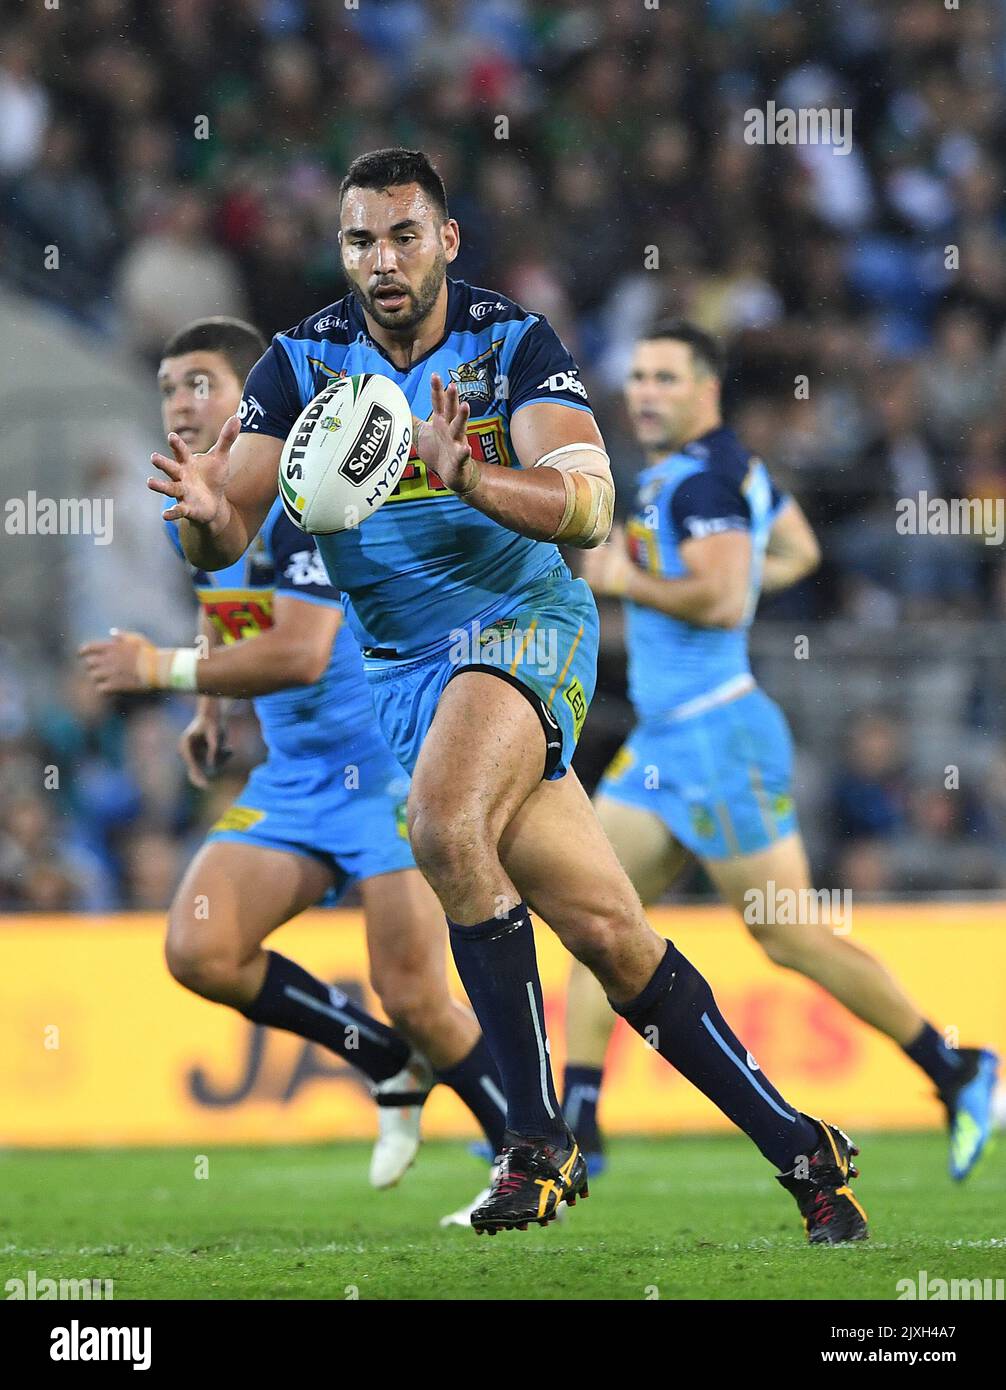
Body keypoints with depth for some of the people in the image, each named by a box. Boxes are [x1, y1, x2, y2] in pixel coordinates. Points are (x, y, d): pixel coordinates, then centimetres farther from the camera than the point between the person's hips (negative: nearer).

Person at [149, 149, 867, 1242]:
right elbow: (225, 540, -3)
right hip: (404, 663, 3)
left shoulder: (513, 346, -7)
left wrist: (462, 474, -37)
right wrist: (208, 514, -28)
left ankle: (537, 1138, -24)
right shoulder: (305, 361, 1)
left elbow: (586, 510, -20)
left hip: (526, 626, -3)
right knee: (611, 936, -1)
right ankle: (797, 1149, 9)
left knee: (444, 824, -33)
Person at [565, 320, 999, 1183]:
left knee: (790, 933, -6)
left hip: (717, 738, -10)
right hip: (664, 741, 10)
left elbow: (721, 600, -26)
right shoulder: (734, 466, 15)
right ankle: (576, 1122, 3)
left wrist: (626, 580, -15)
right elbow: (798, 552, 30)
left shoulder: (699, 479, -15)